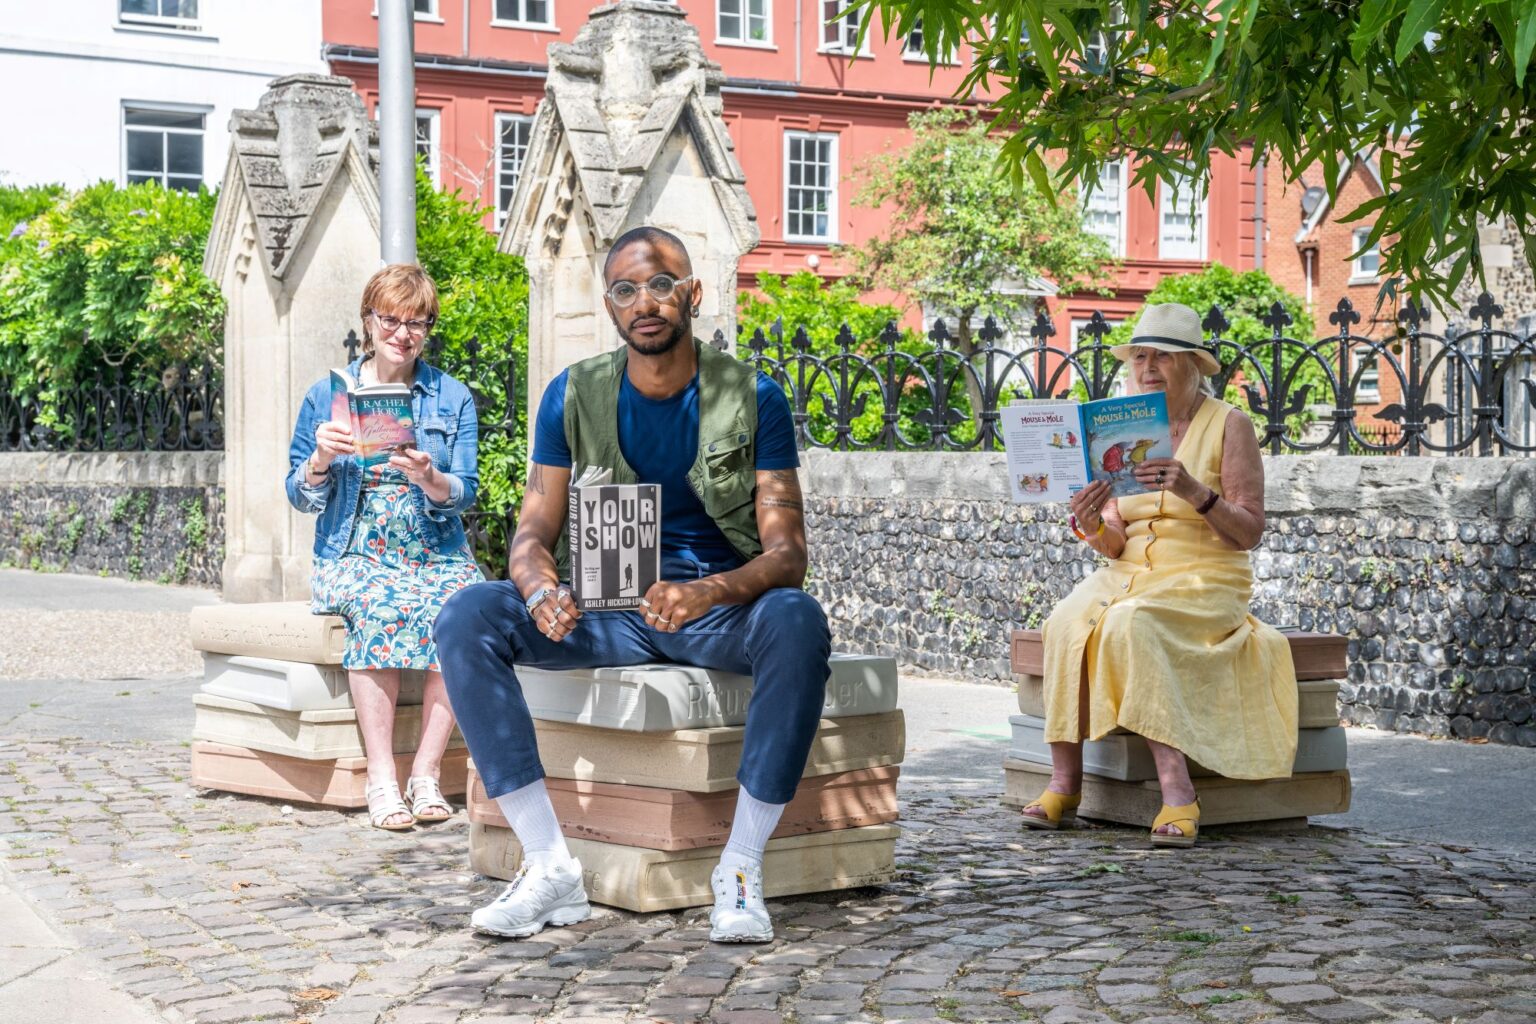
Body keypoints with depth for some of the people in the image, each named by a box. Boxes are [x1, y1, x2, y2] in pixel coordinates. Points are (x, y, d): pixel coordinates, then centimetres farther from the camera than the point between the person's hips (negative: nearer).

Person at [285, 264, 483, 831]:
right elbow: (302, 497, 8)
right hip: (355, 555, -1)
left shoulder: (452, 397, 9)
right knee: (379, 604, -36)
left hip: (437, 556, 1)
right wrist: (321, 460, -14)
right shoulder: (327, 395, 9)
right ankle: (381, 779, -32)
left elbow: (463, 496, 0)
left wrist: (430, 479, -22)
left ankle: (426, 773, -26)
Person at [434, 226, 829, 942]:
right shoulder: (573, 397, 3)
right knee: (466, 617, -23)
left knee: (796, 620, -37)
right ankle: (550, 868, -24)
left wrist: (710, 592, -32)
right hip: (606, 610, 2)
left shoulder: (753, 399, -3)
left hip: (722, 610, -2)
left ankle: (740, 869, -27)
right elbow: (533, 532, 1)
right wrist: (541, 588, -25)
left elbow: (787, 552, -10)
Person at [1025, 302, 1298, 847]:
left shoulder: (1229, 425, -2)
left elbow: (1249, 533, -9)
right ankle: (1065, 782, -25)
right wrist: (1092, 528, -17)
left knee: (1132, 623, -35)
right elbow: (1115, 544, 6)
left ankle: (1177, 795, -37)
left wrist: (1194, 492, -26)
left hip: (1205, 579, -4)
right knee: (1069, 621, -28)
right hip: (1130, 574, 4)